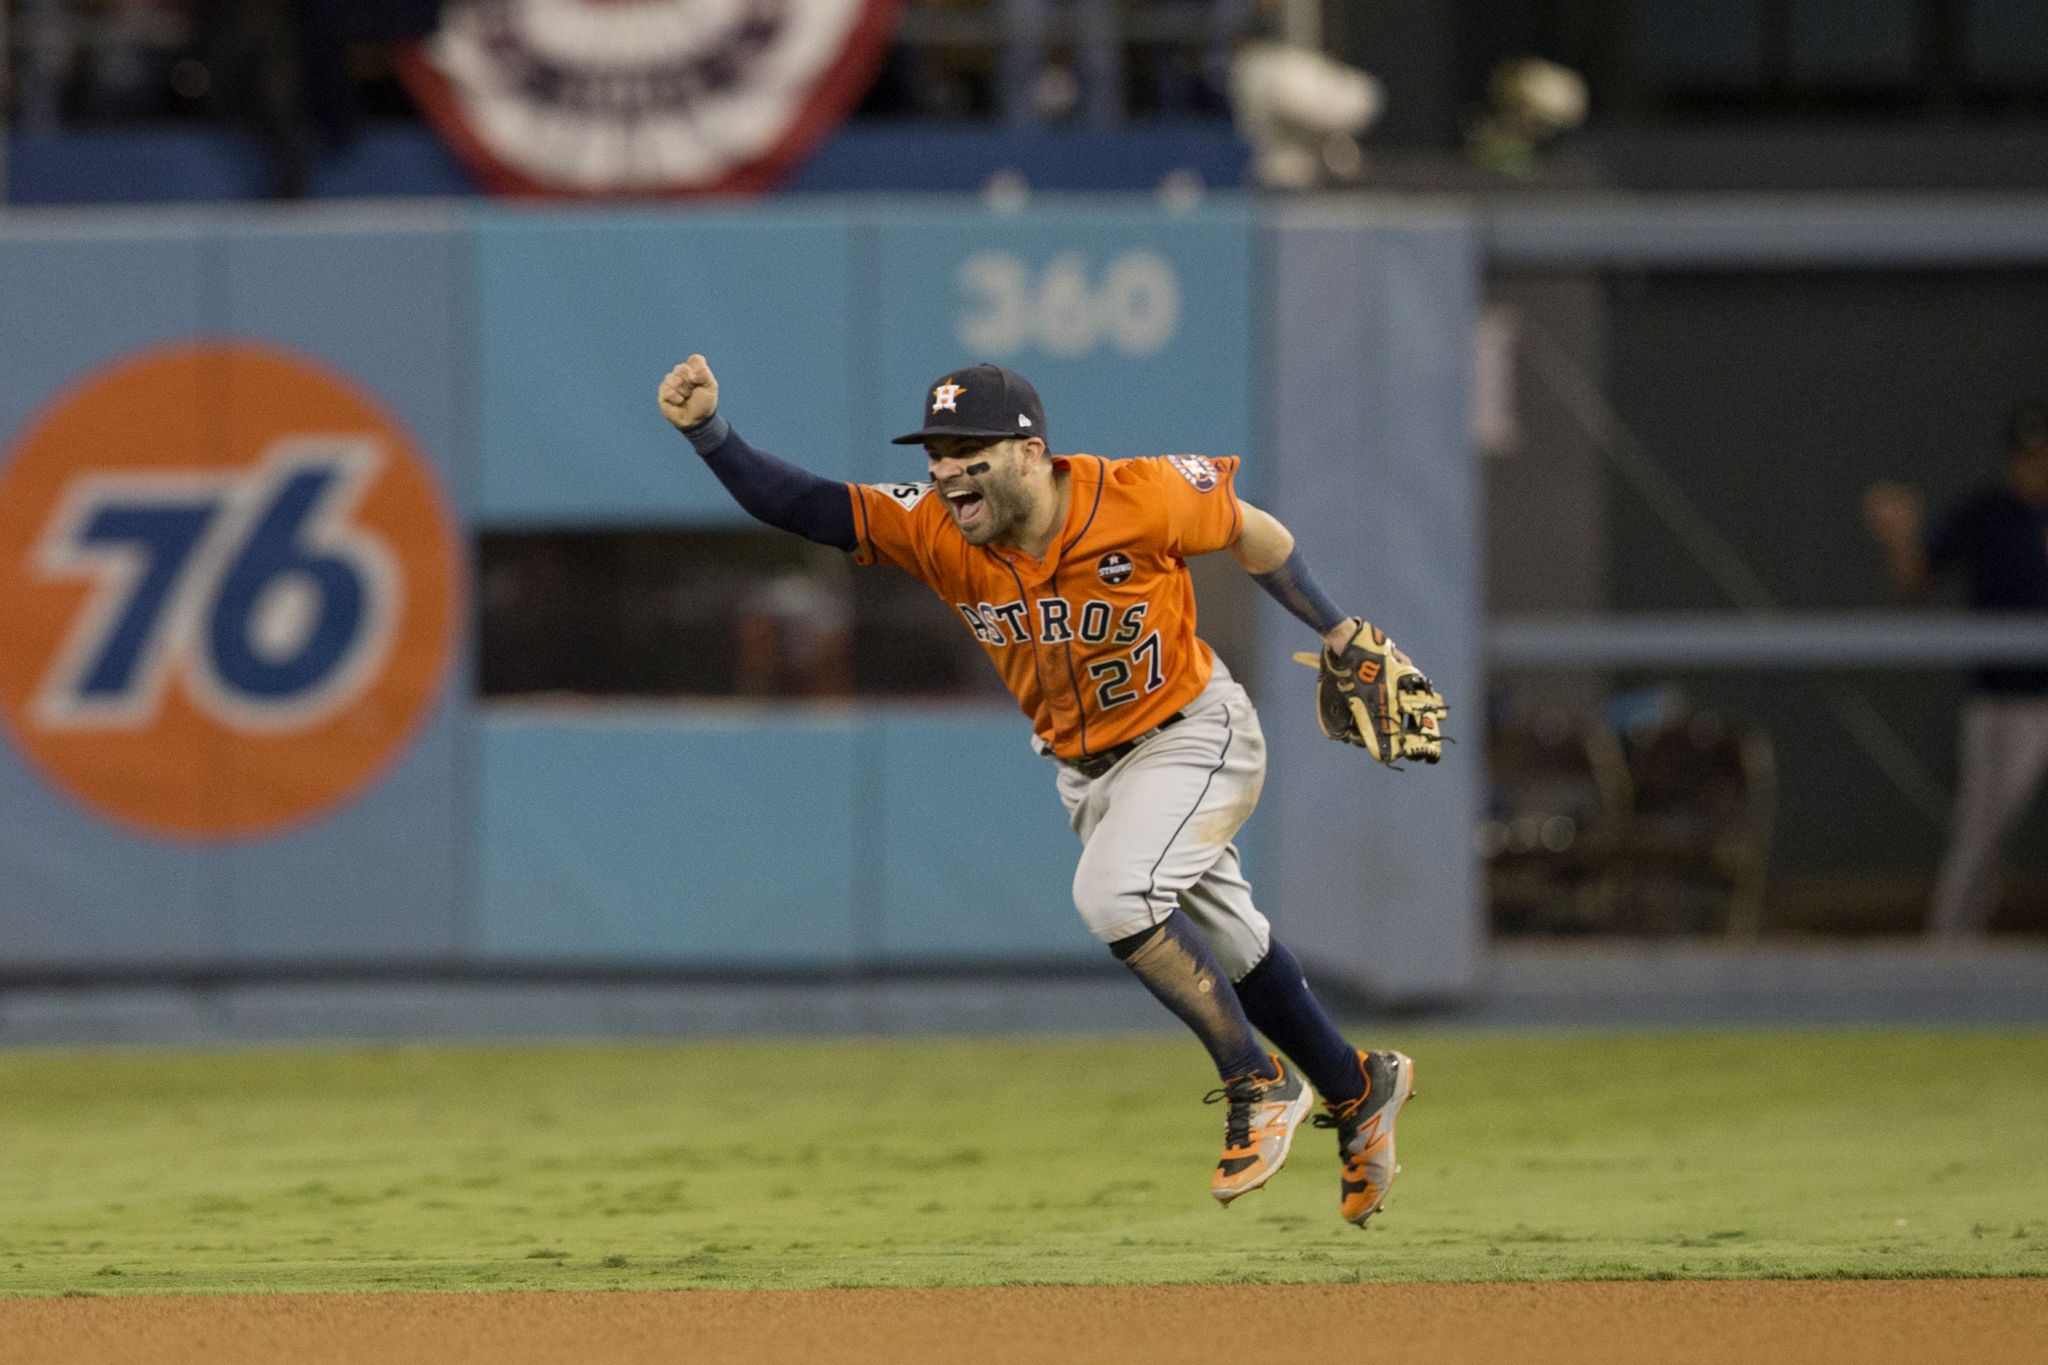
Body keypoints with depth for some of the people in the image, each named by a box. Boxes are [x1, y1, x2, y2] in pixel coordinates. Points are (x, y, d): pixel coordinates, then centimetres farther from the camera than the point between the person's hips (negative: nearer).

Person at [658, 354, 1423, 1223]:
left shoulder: (1142, 500, -26)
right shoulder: (933, 530, -19)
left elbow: (1247, 532, -8)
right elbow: (794, 504, -25)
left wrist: (1340, 635, -3)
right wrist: (707, 432, -41)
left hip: (1192, 735, -5)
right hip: (1085, 766, 5)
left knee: (1114, 894, -28)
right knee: (1224, 952, 17)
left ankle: (1261, 1085, -10)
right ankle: (1359, 1089, 42)